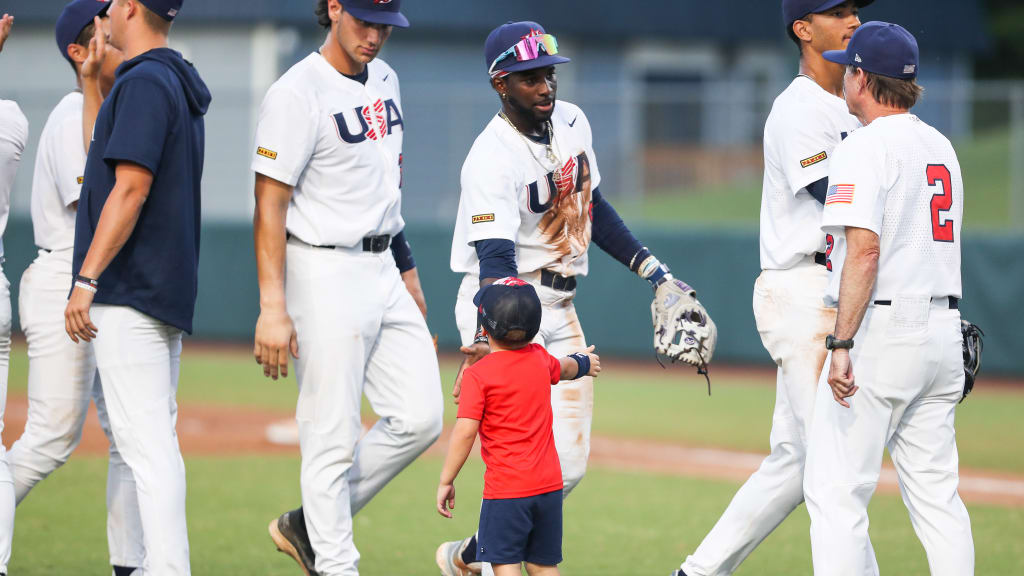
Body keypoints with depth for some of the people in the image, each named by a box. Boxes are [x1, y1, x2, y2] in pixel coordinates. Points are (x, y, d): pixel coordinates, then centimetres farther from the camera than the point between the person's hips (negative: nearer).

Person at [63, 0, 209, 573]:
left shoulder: (144, 82, -13)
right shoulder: (182, 83, 17)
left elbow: (131, 188, -20)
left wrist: (87, 279, -21)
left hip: (130, 290, -10)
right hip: (166, 289, 10)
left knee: (145, 439, -13)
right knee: (157, 436, 12)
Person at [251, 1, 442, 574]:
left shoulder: (385, 80, 11)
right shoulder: (299, 93, -14)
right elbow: (270, 205, -17)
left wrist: (407, 268, 21)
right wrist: (273, 308, -22)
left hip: (384, 271, 8)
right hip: (325, 275, -8)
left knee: (419, 419, 5)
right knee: (333, 440, -5)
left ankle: (308, 526, 17)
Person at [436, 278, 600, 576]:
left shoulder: (477, 375, -12)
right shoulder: (540, 359, 7)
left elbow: (465, 431, -19)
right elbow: (564, 368, 32)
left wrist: (446, 481, -11)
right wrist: (584, 363, 56)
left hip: (505, 488, -6)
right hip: (549, 484, 6)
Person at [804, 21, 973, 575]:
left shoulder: (865, 147, -11)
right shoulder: (941, 146, 16)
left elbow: (865, 251, -21)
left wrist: (841, 344, -24)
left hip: (881, 329, -8)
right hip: (943, 329, 8)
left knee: (835, 489, -6)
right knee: (935, 491, 10)